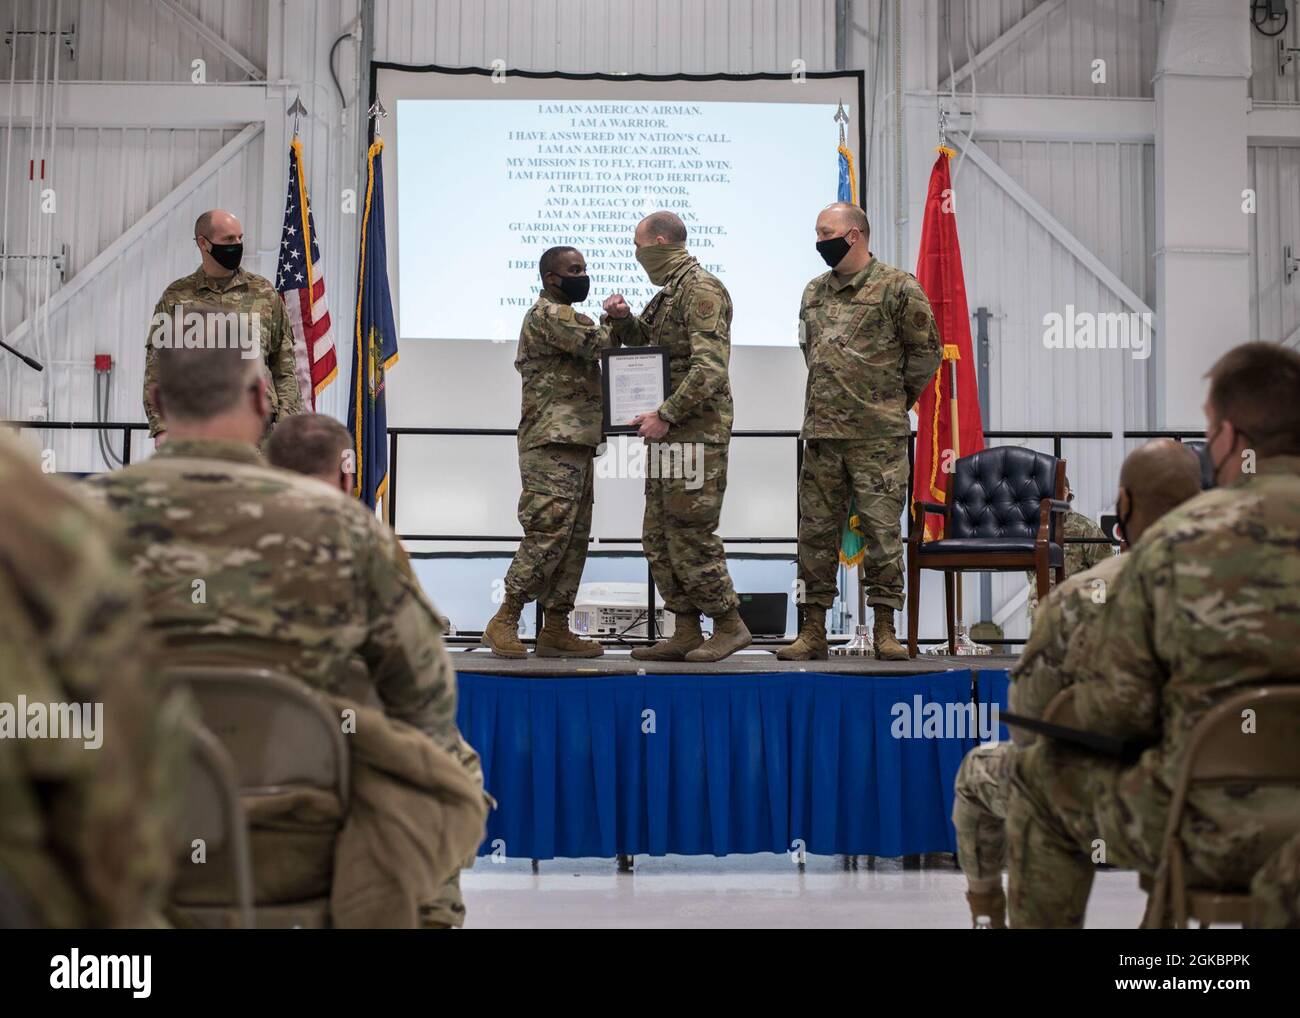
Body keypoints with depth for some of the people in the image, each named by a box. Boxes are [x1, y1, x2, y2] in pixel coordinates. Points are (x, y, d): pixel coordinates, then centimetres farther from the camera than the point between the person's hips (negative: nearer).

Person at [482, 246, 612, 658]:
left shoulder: (564, 316, 25)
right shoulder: (548, 314, -8)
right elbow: (597, 343, -18)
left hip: (575, 443, 10)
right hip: (552, 443, -10)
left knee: (574, 538, 7)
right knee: (548, 533, -13)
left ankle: (555, 629, 9)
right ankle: (504, 621, -7)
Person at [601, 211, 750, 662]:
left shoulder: (701, 290, -12)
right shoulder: (670, 291, 19)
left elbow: (710, 368, -21)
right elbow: (645, 347, 31)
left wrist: (665, 414, -21)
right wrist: (624, 319, 11)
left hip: (695, 431, -10)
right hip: (669, 433, 10)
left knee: (689, 533, -7)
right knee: (659, 535, 10)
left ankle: (729, 626, 4)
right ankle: (685, 633, 16)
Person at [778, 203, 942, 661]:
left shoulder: (898, 287, -4)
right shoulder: (814, 292, 14)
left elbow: (926, 350, -1)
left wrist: (896, 398, 5)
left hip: (878, 434, -5)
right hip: (821, 432, 5)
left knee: (882, 529, -1)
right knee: (816, 531, 5)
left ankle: (885, 629, 7)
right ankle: (813, 631, 11)